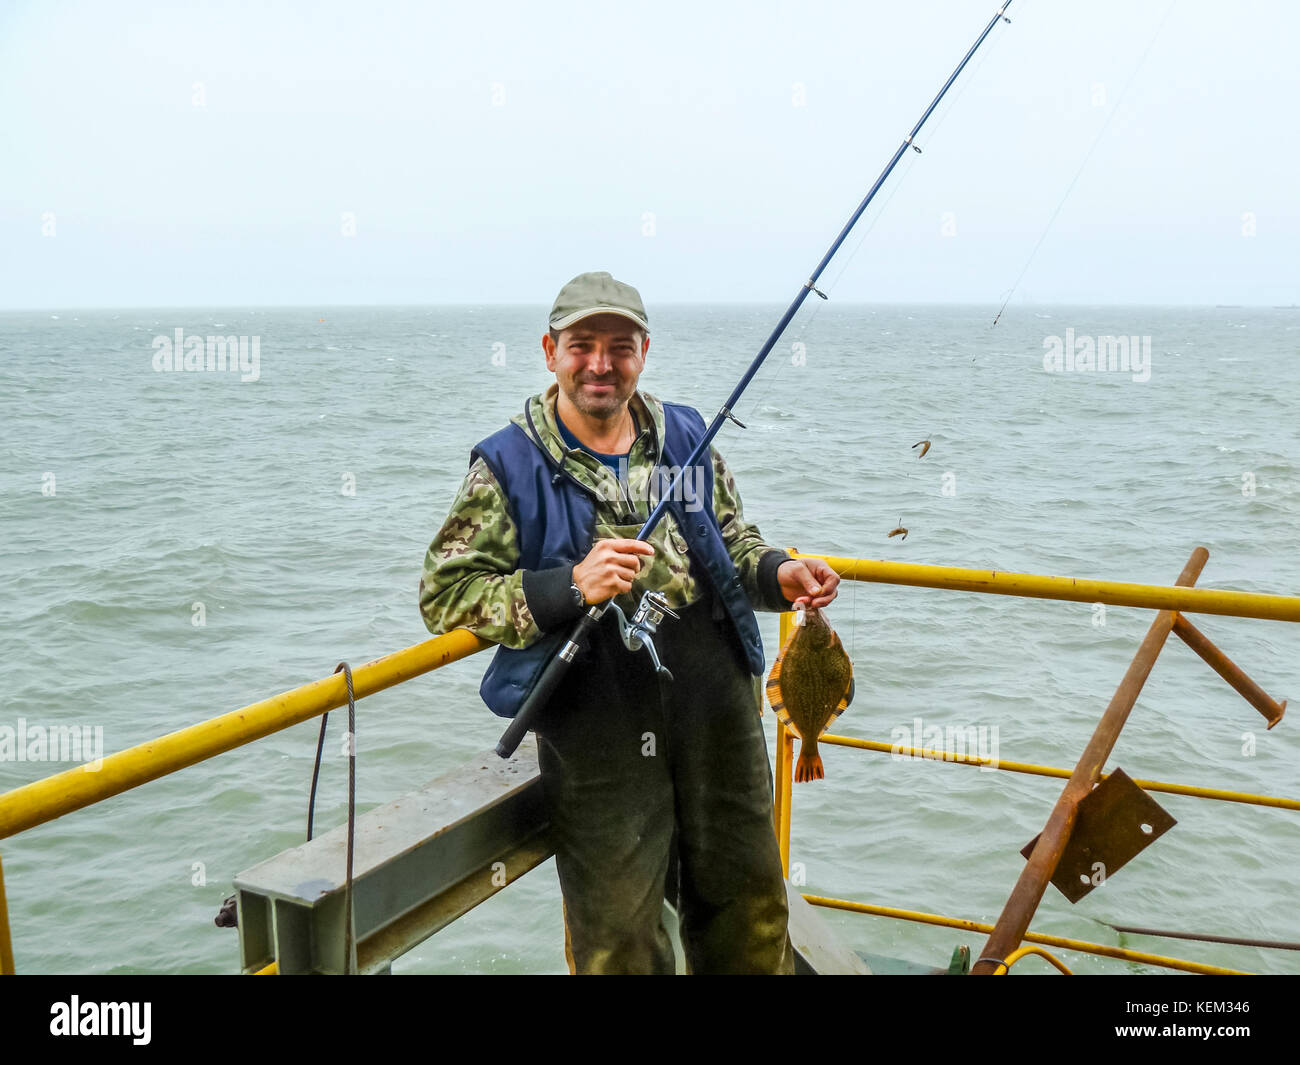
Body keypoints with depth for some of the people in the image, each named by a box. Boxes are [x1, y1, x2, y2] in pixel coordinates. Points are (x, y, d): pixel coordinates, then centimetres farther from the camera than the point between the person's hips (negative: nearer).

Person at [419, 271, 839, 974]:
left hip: (717, 703, 4)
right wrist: (569, 586, -22)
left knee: (748, 903, 17)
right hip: (594, 721, -4)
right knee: (617, 937, 8)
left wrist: (777, 573, -4)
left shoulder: (686, 436, 9)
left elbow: (733, 541, 19)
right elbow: (443, 593, -10)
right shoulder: (509, 466, -5)